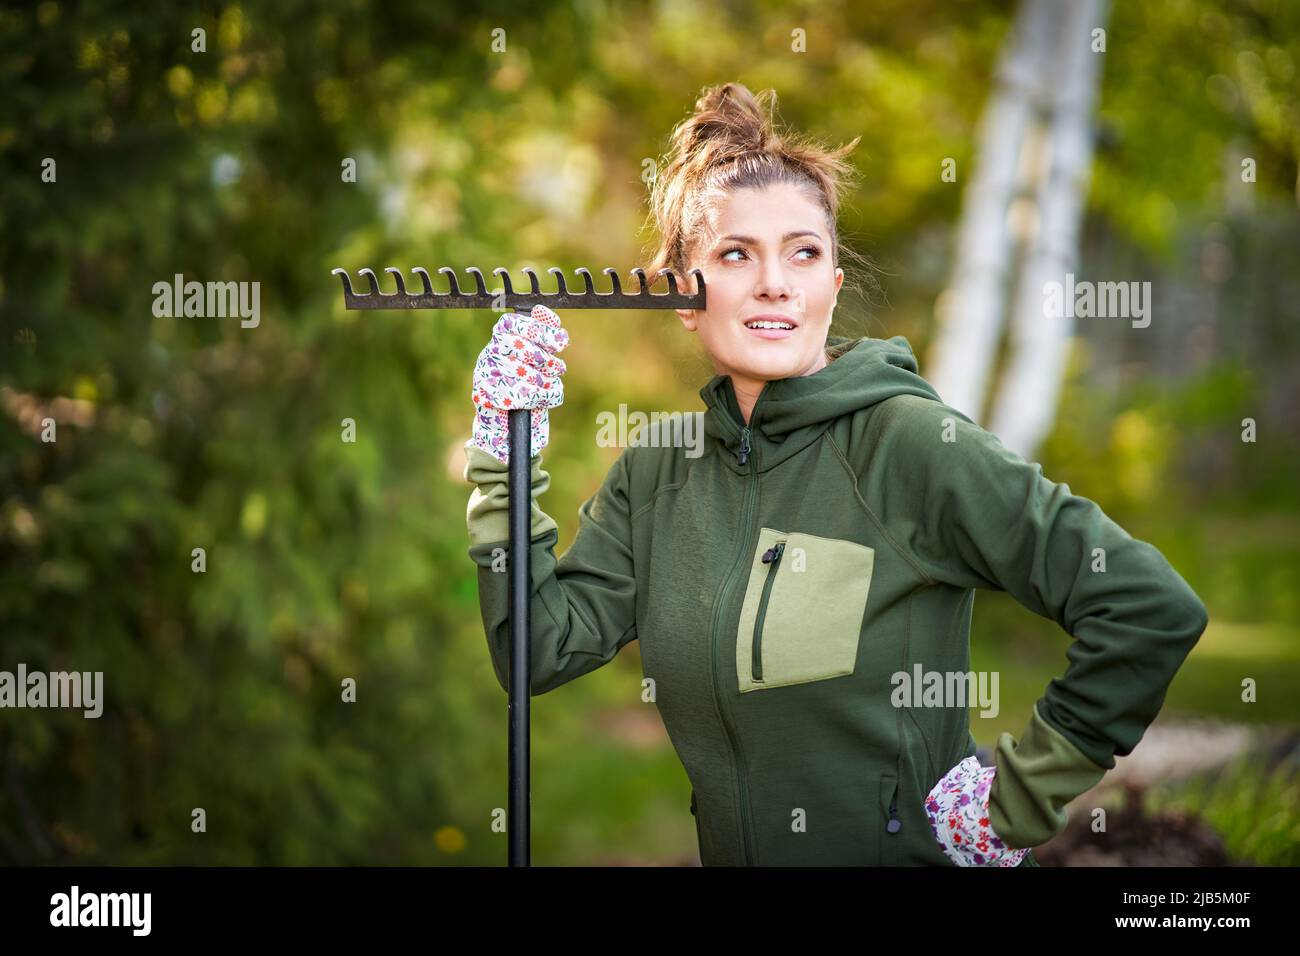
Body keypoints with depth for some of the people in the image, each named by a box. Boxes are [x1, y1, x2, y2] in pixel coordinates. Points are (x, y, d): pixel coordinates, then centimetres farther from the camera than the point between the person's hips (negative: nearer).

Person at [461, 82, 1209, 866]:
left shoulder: (910, 441, -16)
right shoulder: (657, 469, 1)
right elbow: (540, 649, -5)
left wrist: (1019, 803, -15)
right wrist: (509, 459, -10)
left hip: (907, 853, -5)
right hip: (729, 850, 5)